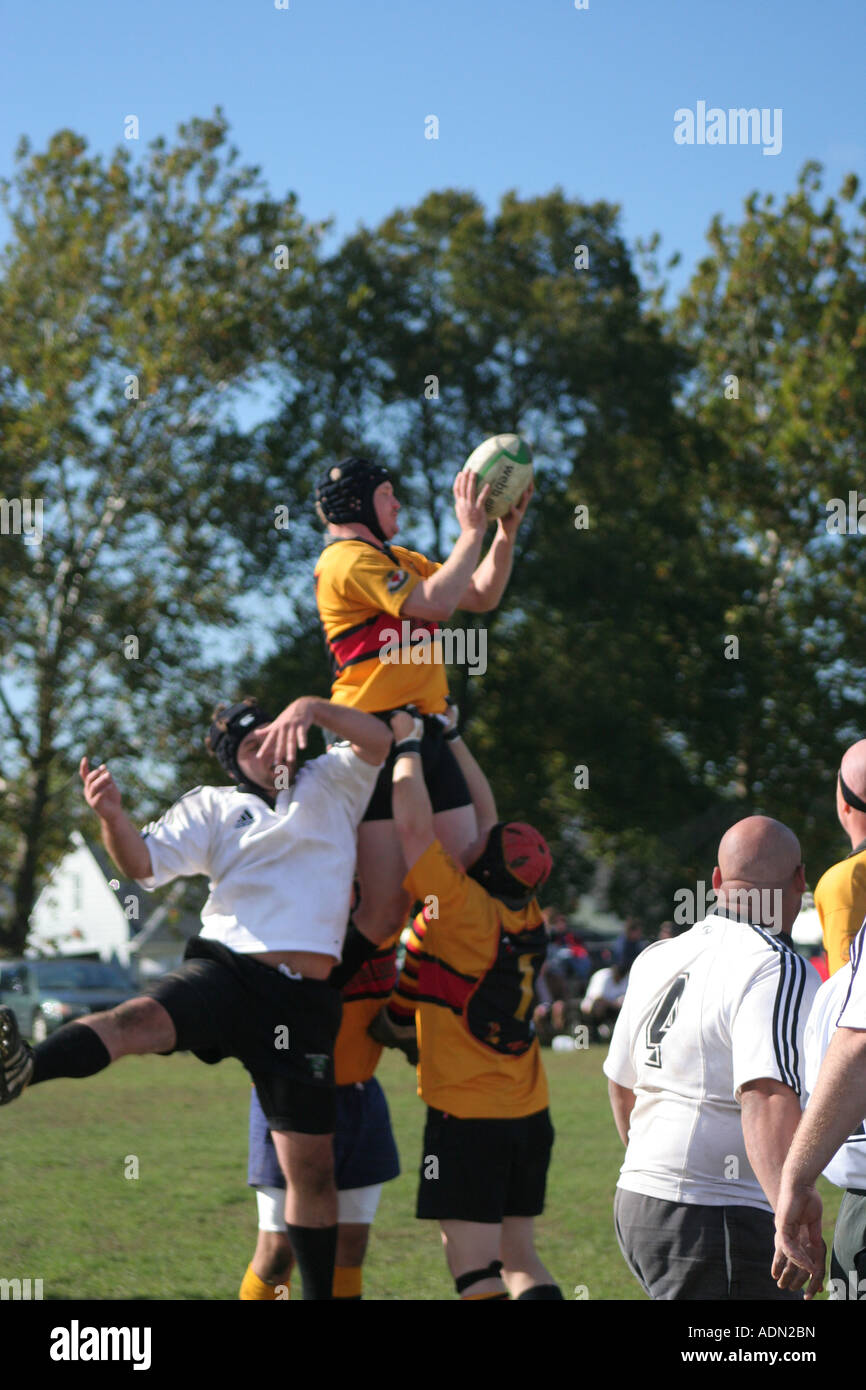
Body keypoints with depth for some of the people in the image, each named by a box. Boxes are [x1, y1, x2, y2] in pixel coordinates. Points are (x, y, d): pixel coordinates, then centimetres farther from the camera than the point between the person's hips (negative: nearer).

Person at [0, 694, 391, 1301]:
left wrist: (311, 707, -9)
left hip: (306, 1000, 2)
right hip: (226, 971, -2)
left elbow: (378, 741, 6)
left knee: (313, 1169, 3)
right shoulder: (214, 807, 17)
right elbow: (145, 863, 4)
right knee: (139, 1019, -34)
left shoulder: (331, 785, 22)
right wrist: (113, 816, -17)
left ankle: (323, 1294, 14)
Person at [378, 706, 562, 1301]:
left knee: (475, 1269, -7)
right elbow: (485, 815, 14)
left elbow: (415, 827, -16)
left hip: (467, 1116, -7)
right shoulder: (526, 915, 4)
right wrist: (450, 736, 18)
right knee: (518, 1257, 14)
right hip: (529, 1113, 7)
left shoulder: (463, 908, -16)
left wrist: (407, 742, -3)